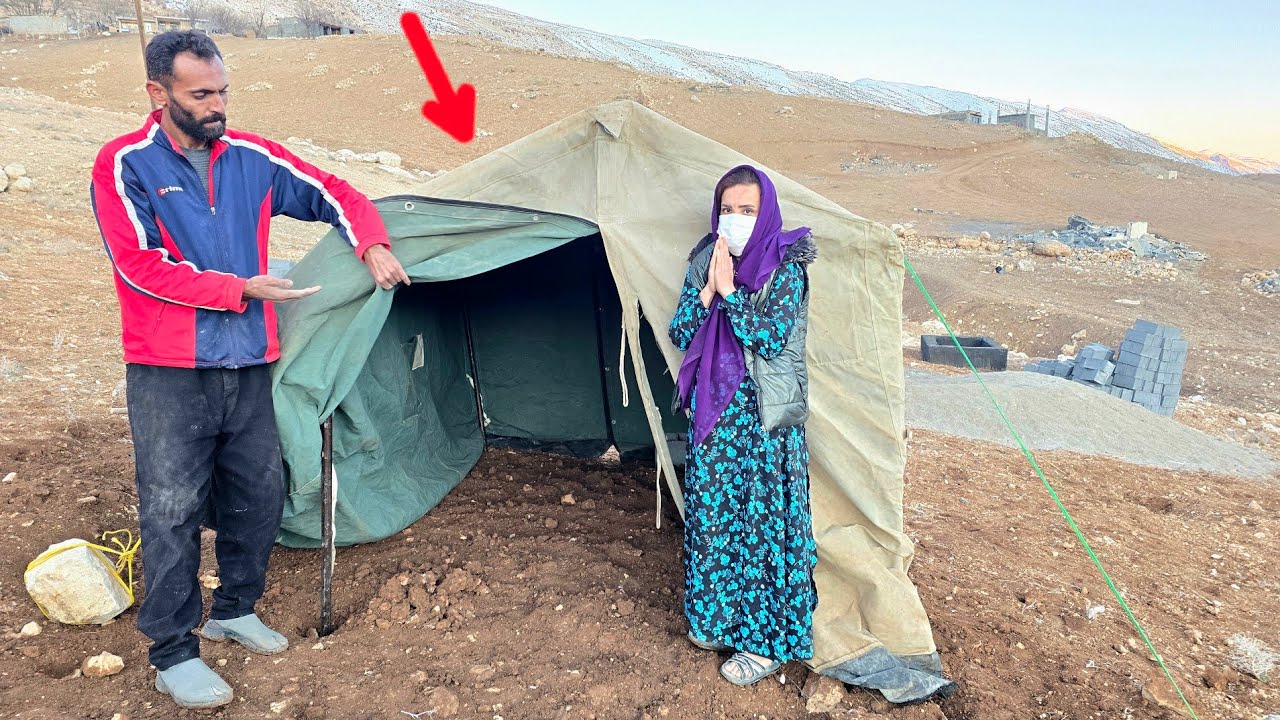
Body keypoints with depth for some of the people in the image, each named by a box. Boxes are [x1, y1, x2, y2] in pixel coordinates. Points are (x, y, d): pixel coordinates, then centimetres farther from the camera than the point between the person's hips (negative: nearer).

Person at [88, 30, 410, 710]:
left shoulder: (252, 157, 5)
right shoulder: (125, 164, -6)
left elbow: (334, 195, 11)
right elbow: (141, 265, -14)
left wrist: (372, 246, -8)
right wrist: (242, 289, -18)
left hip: (248, 366, 5)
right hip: (168, 375, -4)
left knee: (259, 496, 12)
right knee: (172, 511, 0)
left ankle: (233, 610, 34)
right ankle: (172, 653, 16)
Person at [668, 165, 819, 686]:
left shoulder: (785, 269, -10)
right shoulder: (704, 264, 5)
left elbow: (770, 339, -20)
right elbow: (679, 336, 0)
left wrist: (728, 290, -20)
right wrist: (707, 290, -14)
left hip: (763, 416, -5)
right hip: (712, 410, 5)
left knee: (762, 518, 1)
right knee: (712, 512, 12)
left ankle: (768, 641, 16)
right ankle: (719, 617, 31)